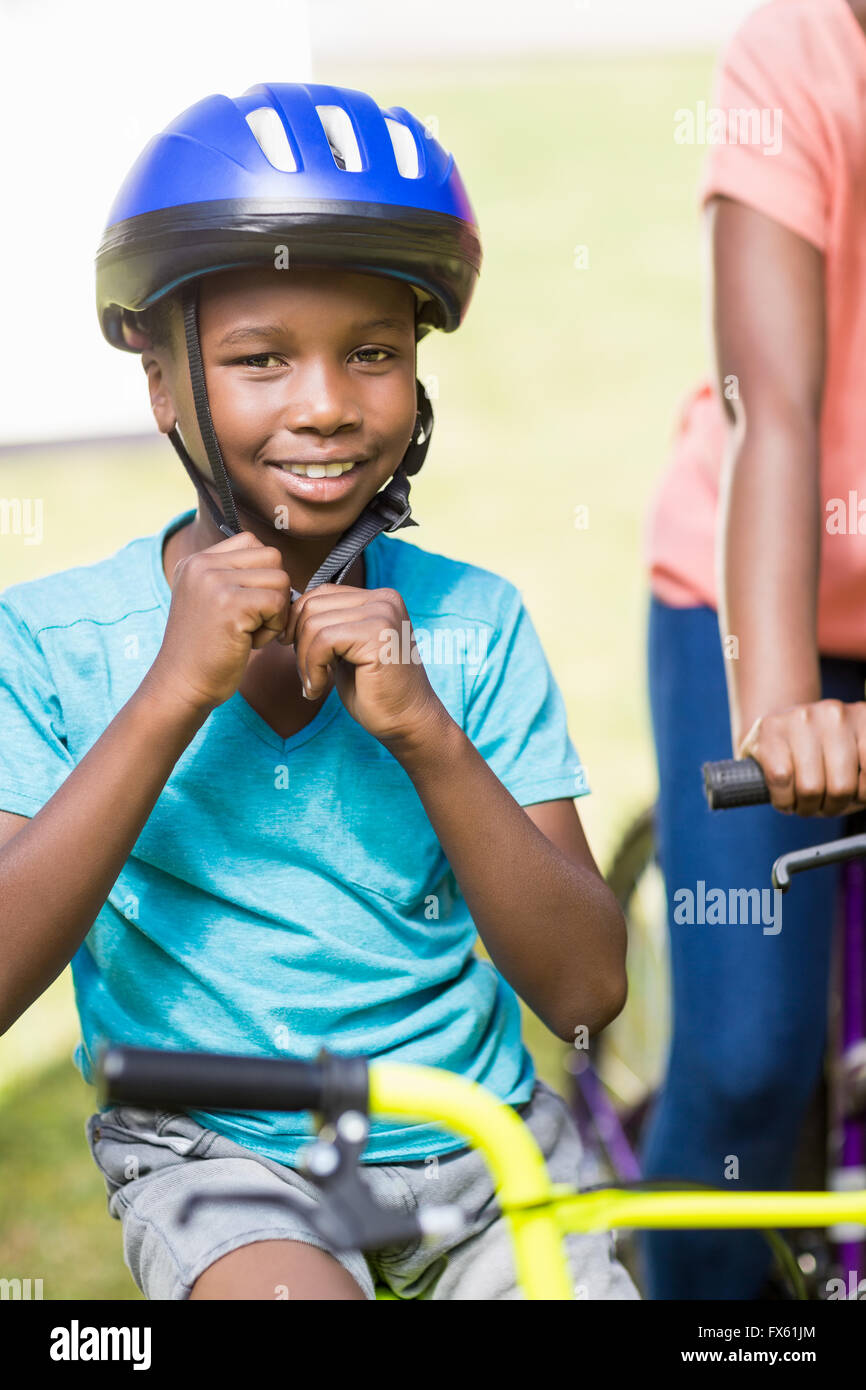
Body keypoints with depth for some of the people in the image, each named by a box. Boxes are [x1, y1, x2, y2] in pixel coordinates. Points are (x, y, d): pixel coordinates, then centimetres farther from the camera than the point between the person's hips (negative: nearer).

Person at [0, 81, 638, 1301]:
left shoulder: (471, 623, -3)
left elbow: (584, 991, -7)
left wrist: (423, 730, -21)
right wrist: (176, 696, -23)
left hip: (480, 1141, 3)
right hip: (214, 1152, -3)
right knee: (290, 1289, -30)